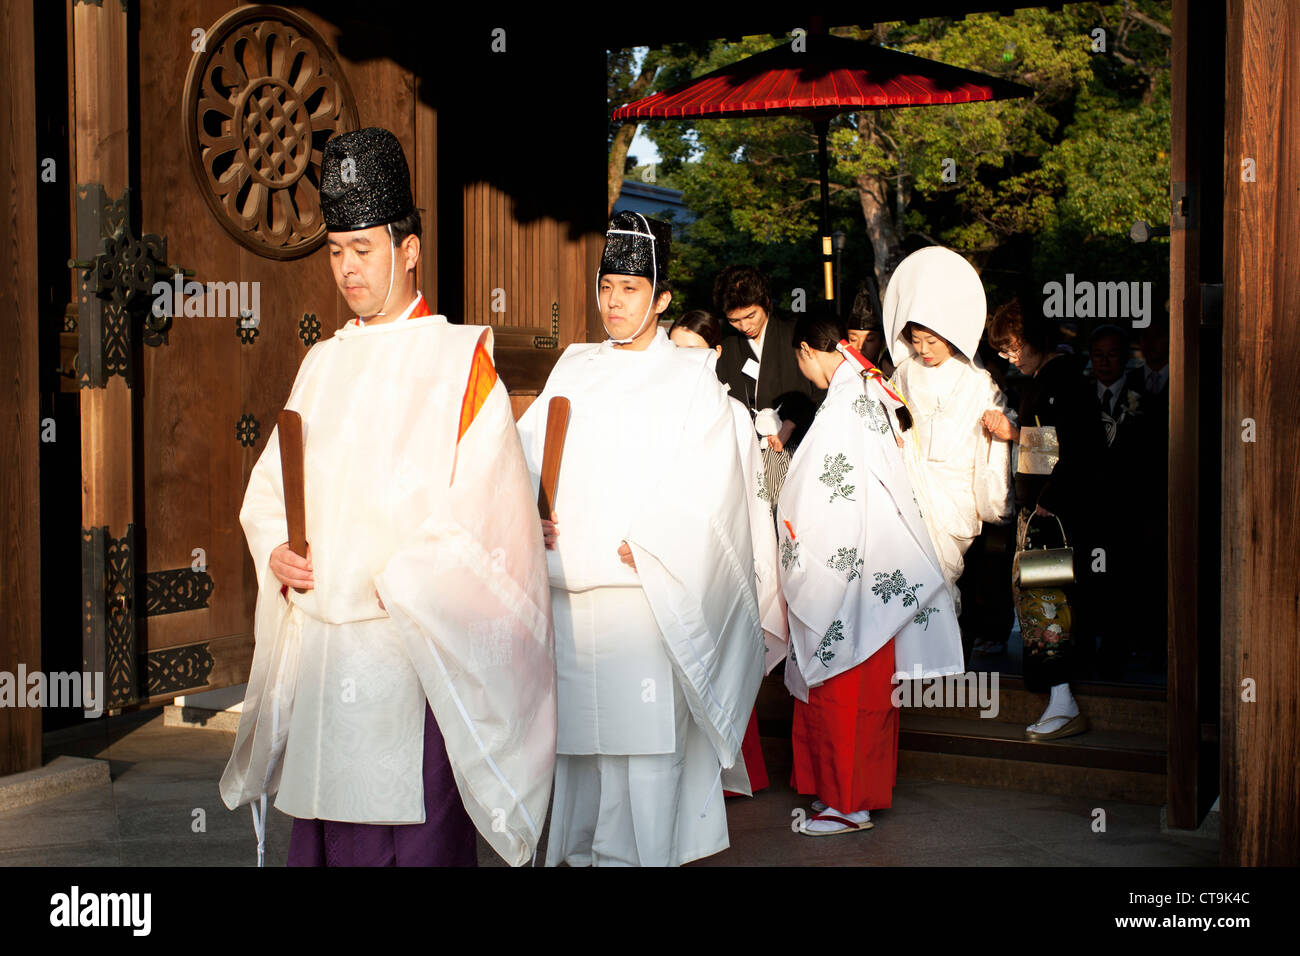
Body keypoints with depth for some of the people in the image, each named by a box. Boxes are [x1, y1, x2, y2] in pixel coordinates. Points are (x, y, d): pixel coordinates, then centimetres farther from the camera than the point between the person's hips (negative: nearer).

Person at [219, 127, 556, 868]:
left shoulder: (459, 361, -4)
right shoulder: (323, 363, 15)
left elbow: (487, 502, -10)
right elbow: (270, 480, 19)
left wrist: (399, 580, -13)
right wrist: (274, 547, -1)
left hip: (415, 644, -5)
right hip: (315, 636, 6)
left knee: (410, 838, -2)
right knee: (321, 831, 10)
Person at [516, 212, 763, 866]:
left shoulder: (691, 379, 4)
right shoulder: (574, 368, 17)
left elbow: (703, 484, -5)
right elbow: (530, 445, 10)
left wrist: (643, 545, -13)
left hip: (644, 585, -4)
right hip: (570, 584, 4)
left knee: (644, 727, -6)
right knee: (578, 719, 7)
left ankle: (644, 854, 3)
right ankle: (583, 849, 18)